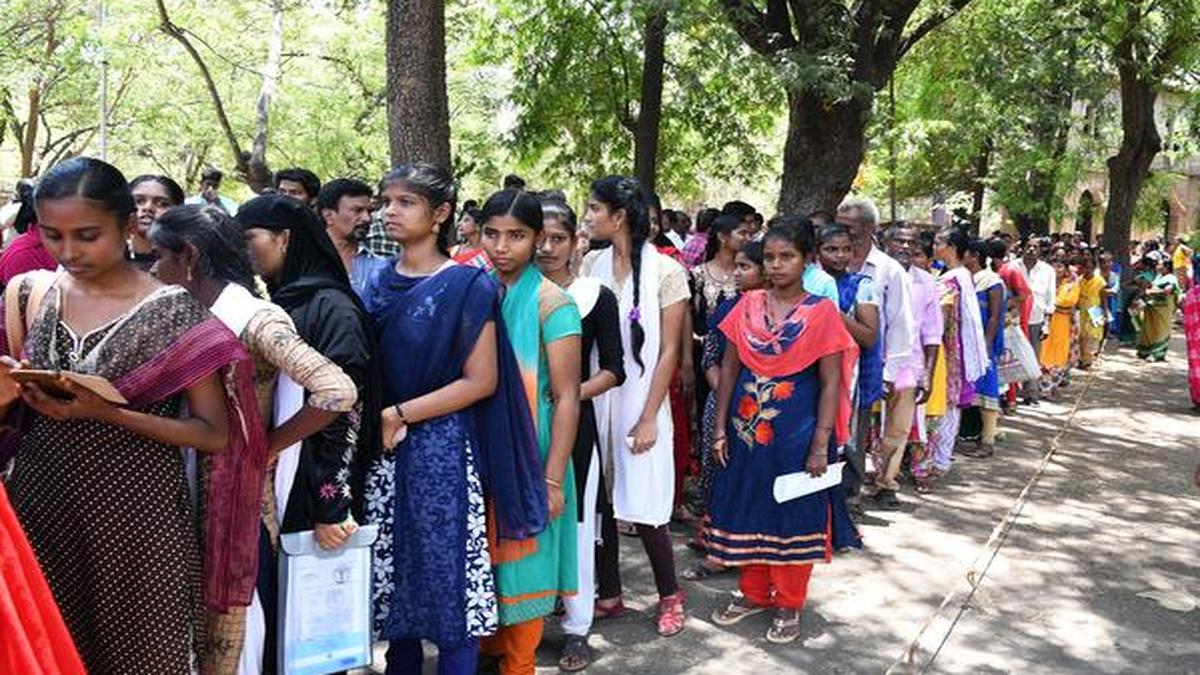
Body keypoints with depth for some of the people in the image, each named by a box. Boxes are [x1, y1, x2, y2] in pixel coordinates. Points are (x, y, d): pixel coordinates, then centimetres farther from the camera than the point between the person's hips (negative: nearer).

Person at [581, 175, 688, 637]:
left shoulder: (666, 271, -7)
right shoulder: (591, 263, 4)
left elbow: (668, 352, -7)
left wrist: (648, 418, -11)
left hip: (640, 401, -4)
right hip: (593, 398, 4)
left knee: (643, 508, -2)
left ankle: (670, 596, 20)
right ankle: (609, 596, 25)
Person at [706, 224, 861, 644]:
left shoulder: (821, 313, -6)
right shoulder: (748, 306, 3)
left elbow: (831, 383, -7)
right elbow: (729, 368, 6)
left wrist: (821, 446, -12)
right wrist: (721, 428, 2)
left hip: (797, 430, -3)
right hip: (746, 426, 4)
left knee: (794, 515, 7)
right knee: (747, 511, 12)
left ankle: (789, 604, 23)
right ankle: (753, 593, 29)